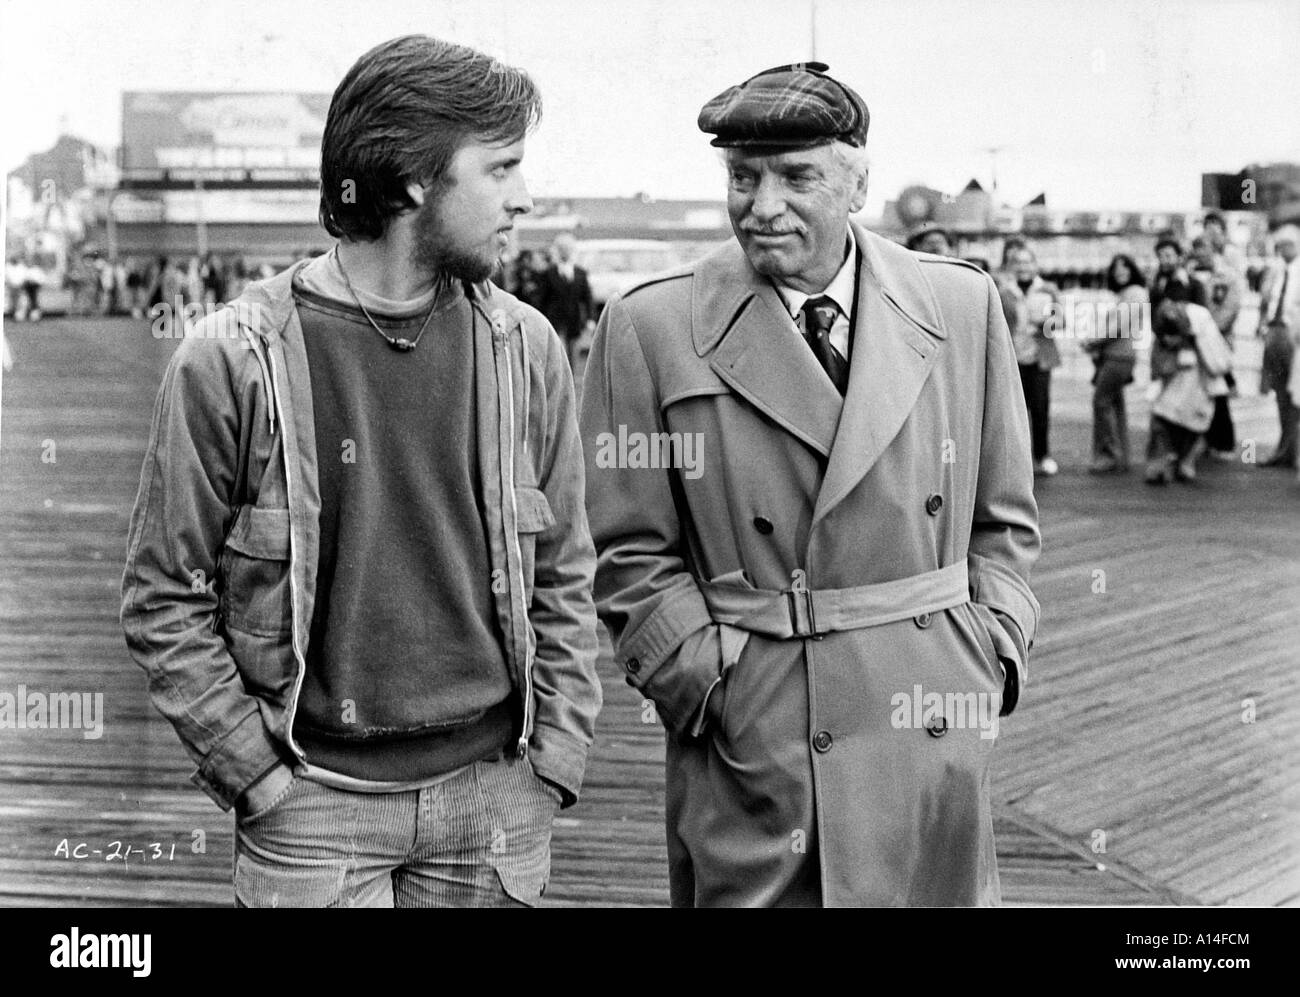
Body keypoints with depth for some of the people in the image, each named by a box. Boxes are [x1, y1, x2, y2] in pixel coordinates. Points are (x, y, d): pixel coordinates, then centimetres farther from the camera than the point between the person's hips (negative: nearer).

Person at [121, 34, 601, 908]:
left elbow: (564, 581, 7)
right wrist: (258, 774, -7)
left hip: (494, 798, 3)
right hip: (311, 804, -3)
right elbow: (163, 599, -3)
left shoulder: (524, 347, 1)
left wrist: (554, 762, 1)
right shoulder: (230, 362, -9)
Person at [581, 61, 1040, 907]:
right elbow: (632, 552, -1)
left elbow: (1003, 520, 13)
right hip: (751, 744, -2)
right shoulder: (649, 329, -3)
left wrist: (993, 648, 1)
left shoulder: (963, 307, 5)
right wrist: (714, 684, -9)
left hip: (936, 744, 3)